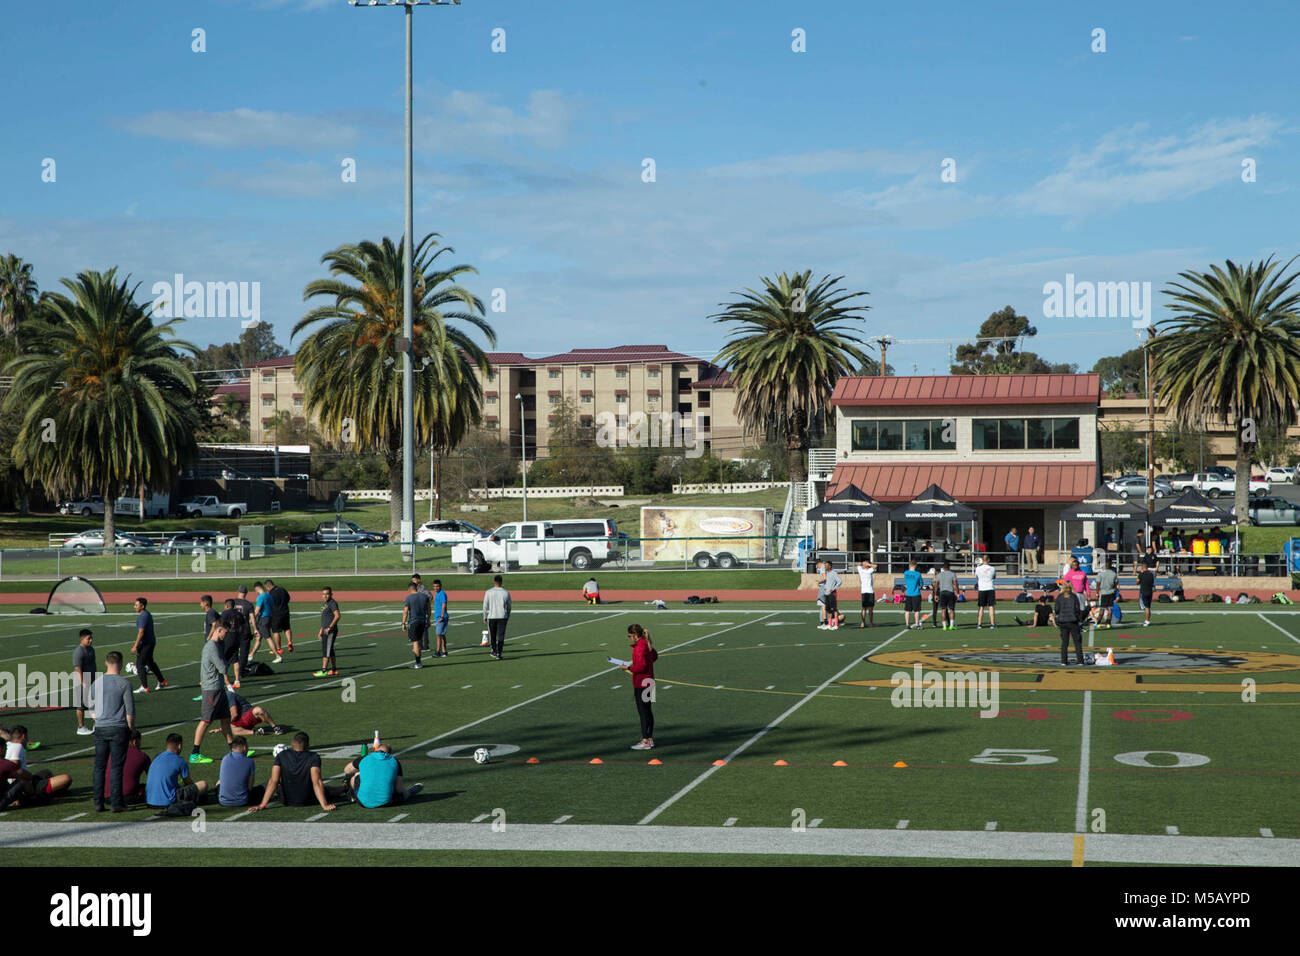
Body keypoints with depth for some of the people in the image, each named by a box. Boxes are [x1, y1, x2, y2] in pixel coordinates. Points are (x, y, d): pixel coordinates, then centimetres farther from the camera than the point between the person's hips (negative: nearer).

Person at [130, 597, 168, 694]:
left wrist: (135, 646, -21)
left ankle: (144, 687, -8)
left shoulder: (143, 616, -18)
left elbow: (141, 632, -22)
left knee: (140, 664, -8)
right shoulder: (147, 614, 14)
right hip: (151, 642, 10)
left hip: (145, 643, -10)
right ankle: (162, 681, 30)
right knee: (150, 662, 22)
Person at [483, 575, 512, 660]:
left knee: (492, 636, 15)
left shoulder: (488, 592, -3)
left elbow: (485, 606, -2)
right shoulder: (506, 593, 0)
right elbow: (509, 606, 7)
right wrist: (508, 617, 20)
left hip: (491, 617, 0)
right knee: (501, 636, 2)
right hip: (502, 617, 0)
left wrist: (484, 617, 8)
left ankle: (494, 652, 21)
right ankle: (499, 654, -3)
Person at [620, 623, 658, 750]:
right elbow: (655, 656, 27)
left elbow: (641, 666, -26)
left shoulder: (640, 647, -20)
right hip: (649, 682, 10)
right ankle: (650, 739, 22)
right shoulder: (647, 644, 10)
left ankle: (645, 742, -2)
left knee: (643, 712, -5)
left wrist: (628, 668, -12)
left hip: (641, 684, -10)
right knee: (648, 711, 15)